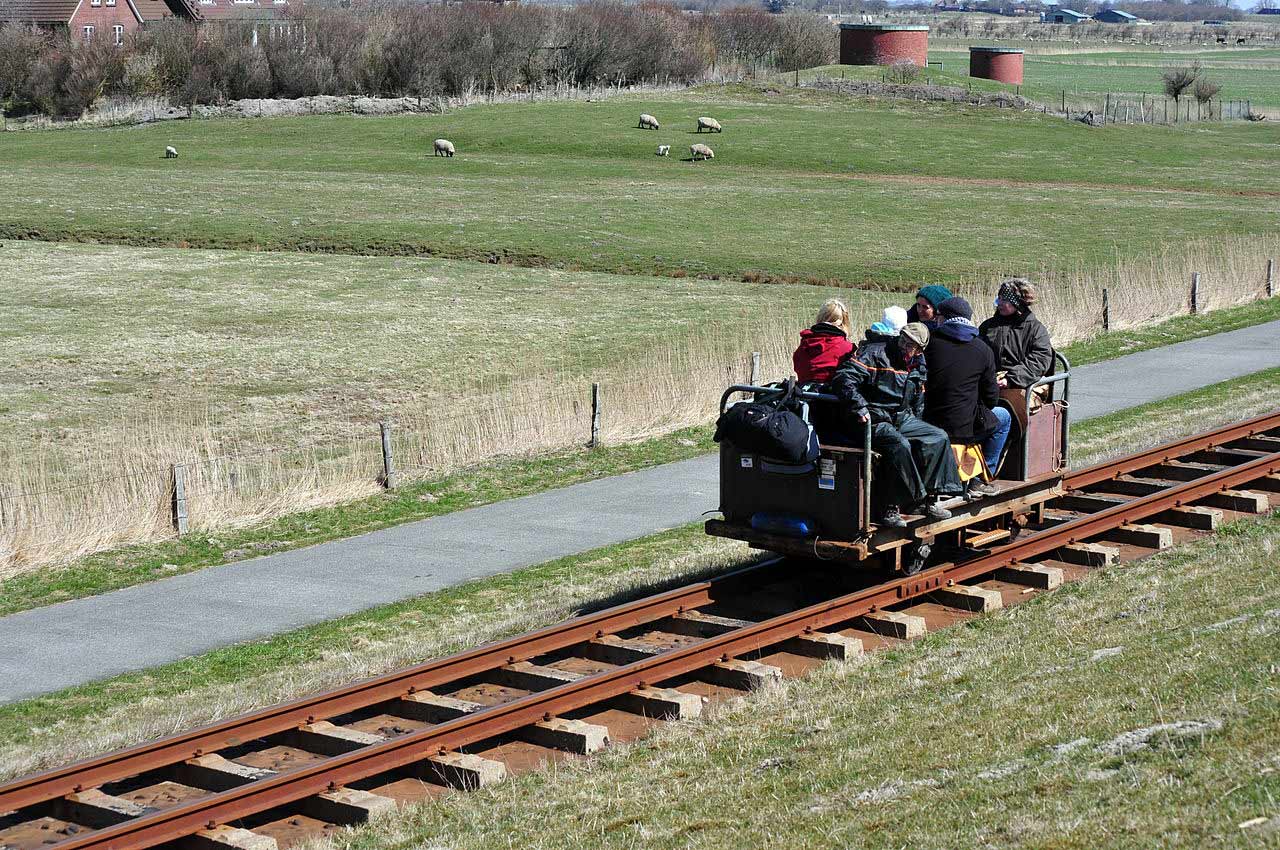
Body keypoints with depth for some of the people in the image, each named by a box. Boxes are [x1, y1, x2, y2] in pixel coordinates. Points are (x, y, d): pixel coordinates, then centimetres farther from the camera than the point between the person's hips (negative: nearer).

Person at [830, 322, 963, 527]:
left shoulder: (917, 365, 14)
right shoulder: (873, 354, -11)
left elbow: (918, 402, 29)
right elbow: (842, 378, -22)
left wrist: (914, 423, 15)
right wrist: (859, 406, -32)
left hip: (902, 418, 8)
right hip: (874, 420, -8)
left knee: (939, 438, -2)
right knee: (899, 444, -33)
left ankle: (925, 499, 1)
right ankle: (892, 508, -27)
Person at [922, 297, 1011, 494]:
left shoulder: (930, 342, -3)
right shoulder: (983, 350, -4)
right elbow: (991, 398, 3)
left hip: (929, 426, 3)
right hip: (964, 429, -3)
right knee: (1003, 417, 27)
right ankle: (978, 480, 22)